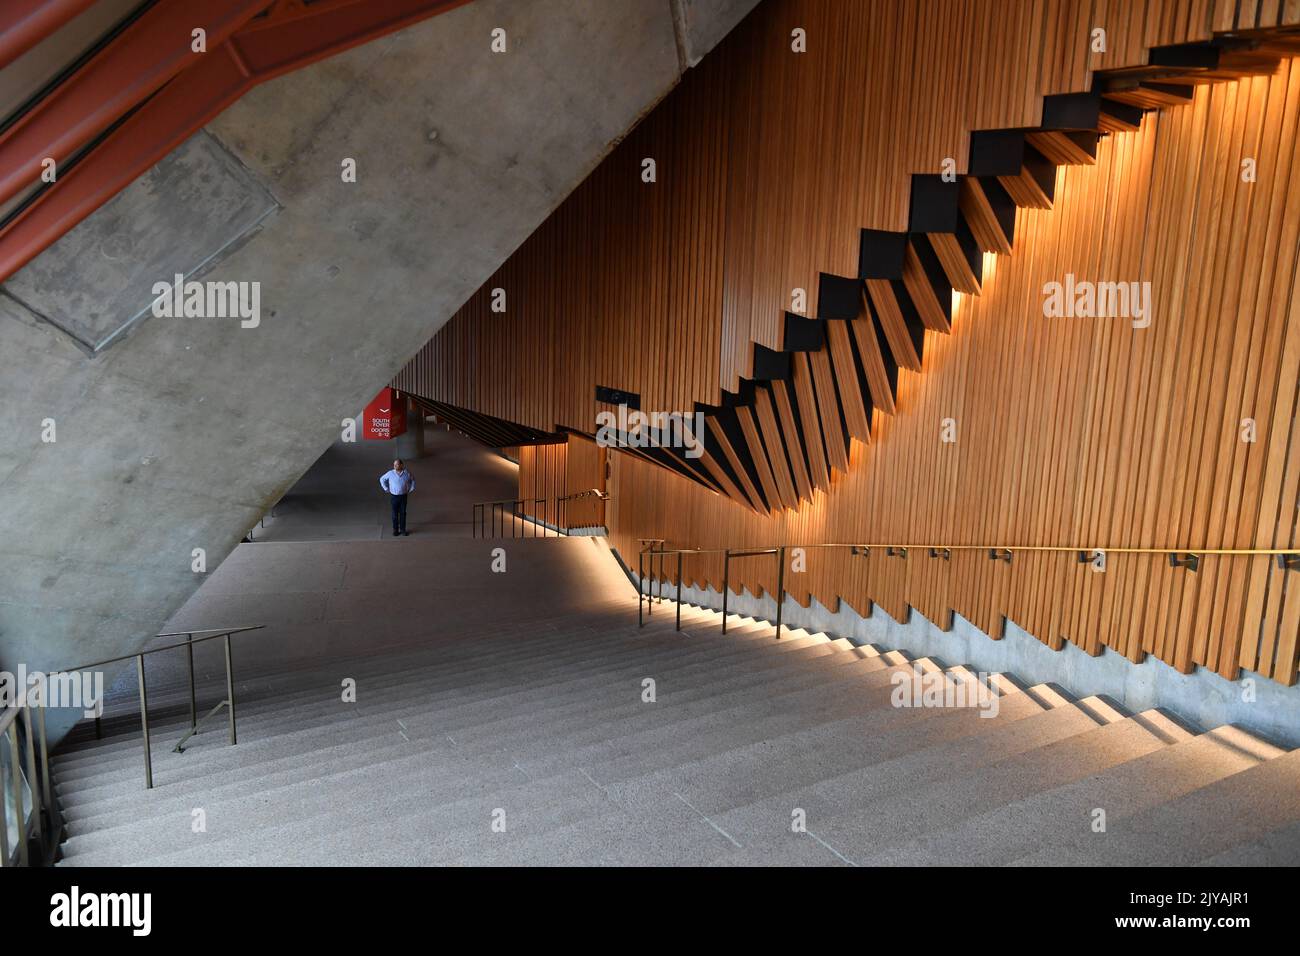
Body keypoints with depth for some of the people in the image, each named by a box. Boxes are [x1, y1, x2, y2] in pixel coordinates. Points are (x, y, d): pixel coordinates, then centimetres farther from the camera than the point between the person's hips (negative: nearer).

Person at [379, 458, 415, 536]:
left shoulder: (407, 473, -7)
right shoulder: (390, 473, -9)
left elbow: (413, 480, 12)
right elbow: (382, 479, 7)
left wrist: (411, 489, 7)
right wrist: (387, 489, 3)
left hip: (403, 496, 1)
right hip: (394, 496, 0)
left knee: (403, 513, 7)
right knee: (395, 514, 5)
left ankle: (403, 529, 18)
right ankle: (395, 530, 15)